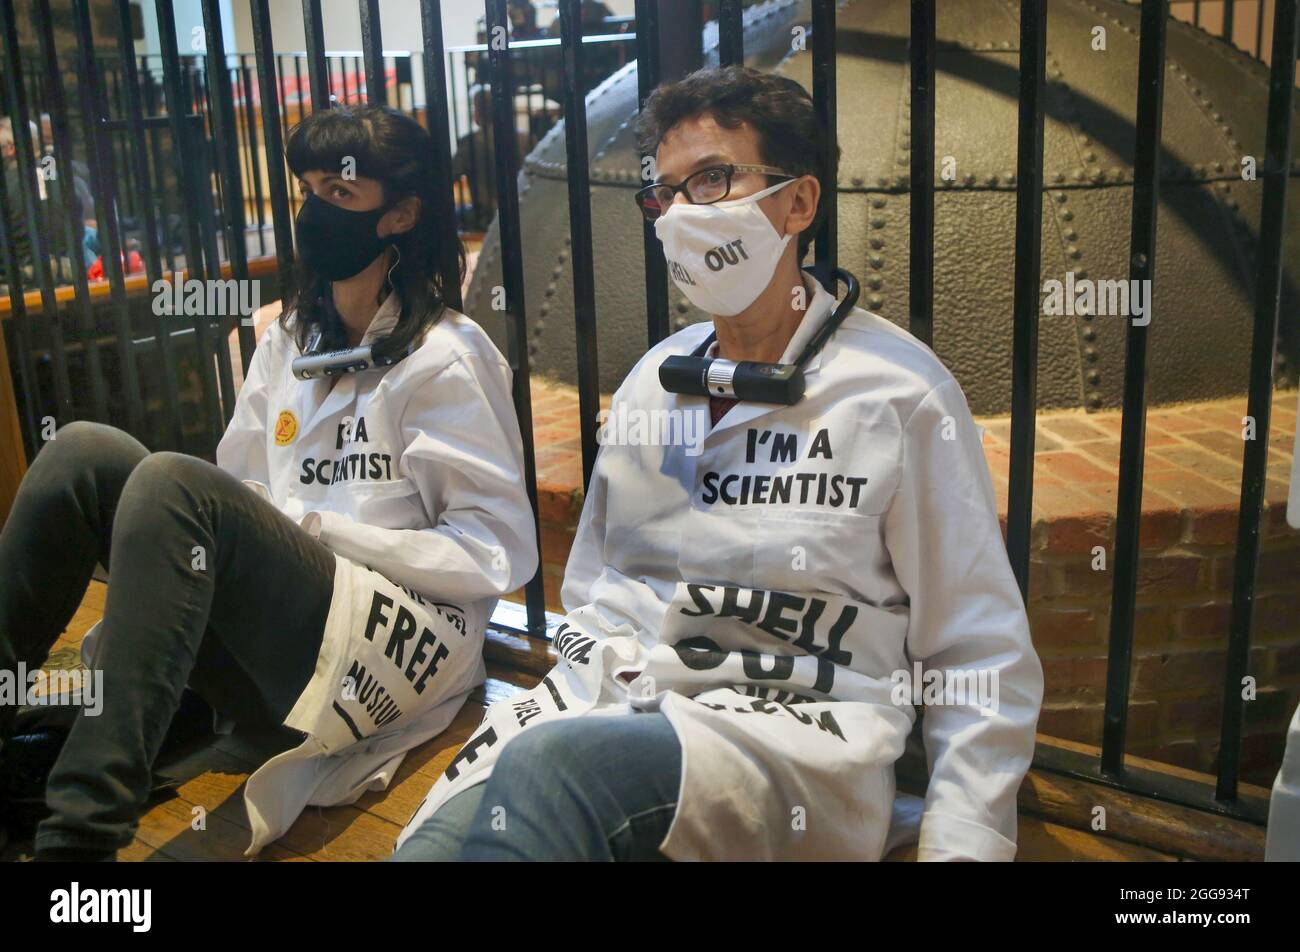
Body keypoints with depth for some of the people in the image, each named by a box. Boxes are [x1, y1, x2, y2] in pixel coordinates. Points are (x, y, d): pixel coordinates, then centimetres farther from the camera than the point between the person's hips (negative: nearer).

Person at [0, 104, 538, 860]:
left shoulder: (446, 358, -2)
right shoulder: (288, 343, 18)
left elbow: (500, 553, -7)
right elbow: (240, 509, 17)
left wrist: (319, 529, -12)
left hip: (397, 649, -6)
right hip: (268, 651, 6)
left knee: (171, 481, -28)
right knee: (86, 452, -12)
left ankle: (82, 832, -29)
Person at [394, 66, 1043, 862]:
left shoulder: (901, 393, -2)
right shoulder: (653, 381, 14)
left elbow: (982, 662, 0)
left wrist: (961, 844, -9)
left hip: (802, 740, -4)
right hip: (615, 705, 5)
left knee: (553, 767, -35)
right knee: (439, 834, -26)